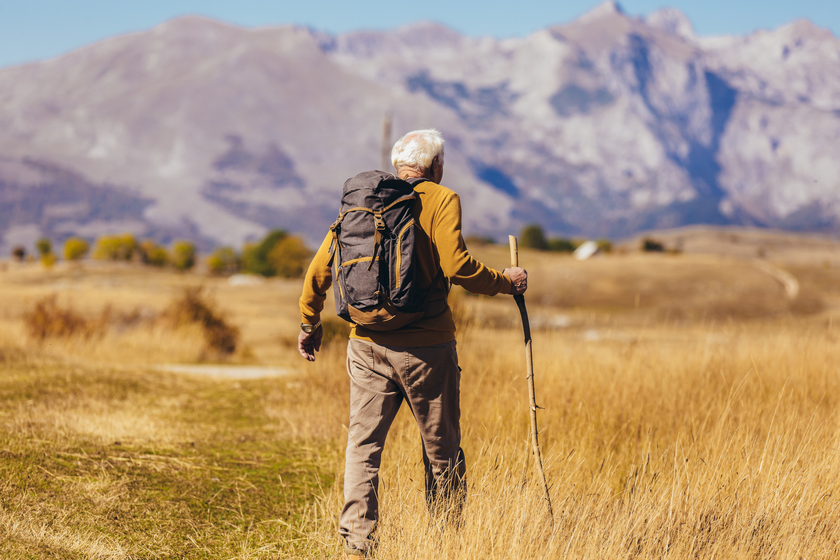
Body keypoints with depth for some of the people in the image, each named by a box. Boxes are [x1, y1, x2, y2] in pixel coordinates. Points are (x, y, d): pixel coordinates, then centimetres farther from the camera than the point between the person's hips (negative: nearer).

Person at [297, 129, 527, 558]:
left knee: (363, 444, 5)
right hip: (424, 346, -3)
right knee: (442, 449, 10)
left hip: (366, 344, 4)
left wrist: (310, 322, 22)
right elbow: (456, 266, -17)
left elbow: (320, 267, 10)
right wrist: (505, 283, -1)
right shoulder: (441, 201, -3)